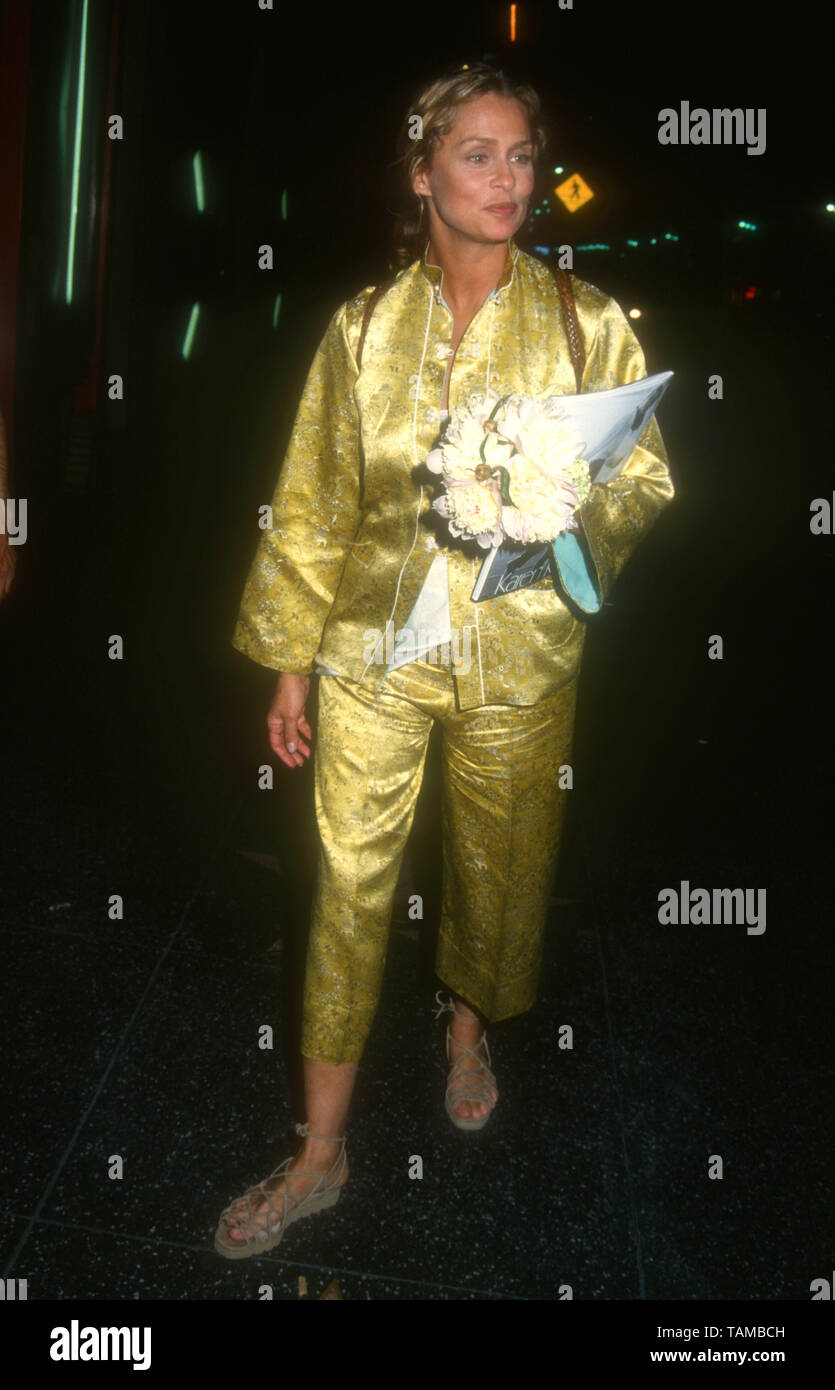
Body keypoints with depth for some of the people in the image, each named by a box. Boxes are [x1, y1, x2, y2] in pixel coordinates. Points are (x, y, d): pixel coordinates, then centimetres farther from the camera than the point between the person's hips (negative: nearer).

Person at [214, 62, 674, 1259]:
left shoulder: (587, 324, 0)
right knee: (350, 886, 3)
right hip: (374, 648, 0)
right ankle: (321, 1153, 19)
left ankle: (470, 1026, 48)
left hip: (517, 656, 0)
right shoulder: (363, 327, 2)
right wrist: (290, 664, 4)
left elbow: (646, 481, 3)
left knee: (499, 865, 15)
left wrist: (561, 503, -20)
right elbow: (312, 507, 4)